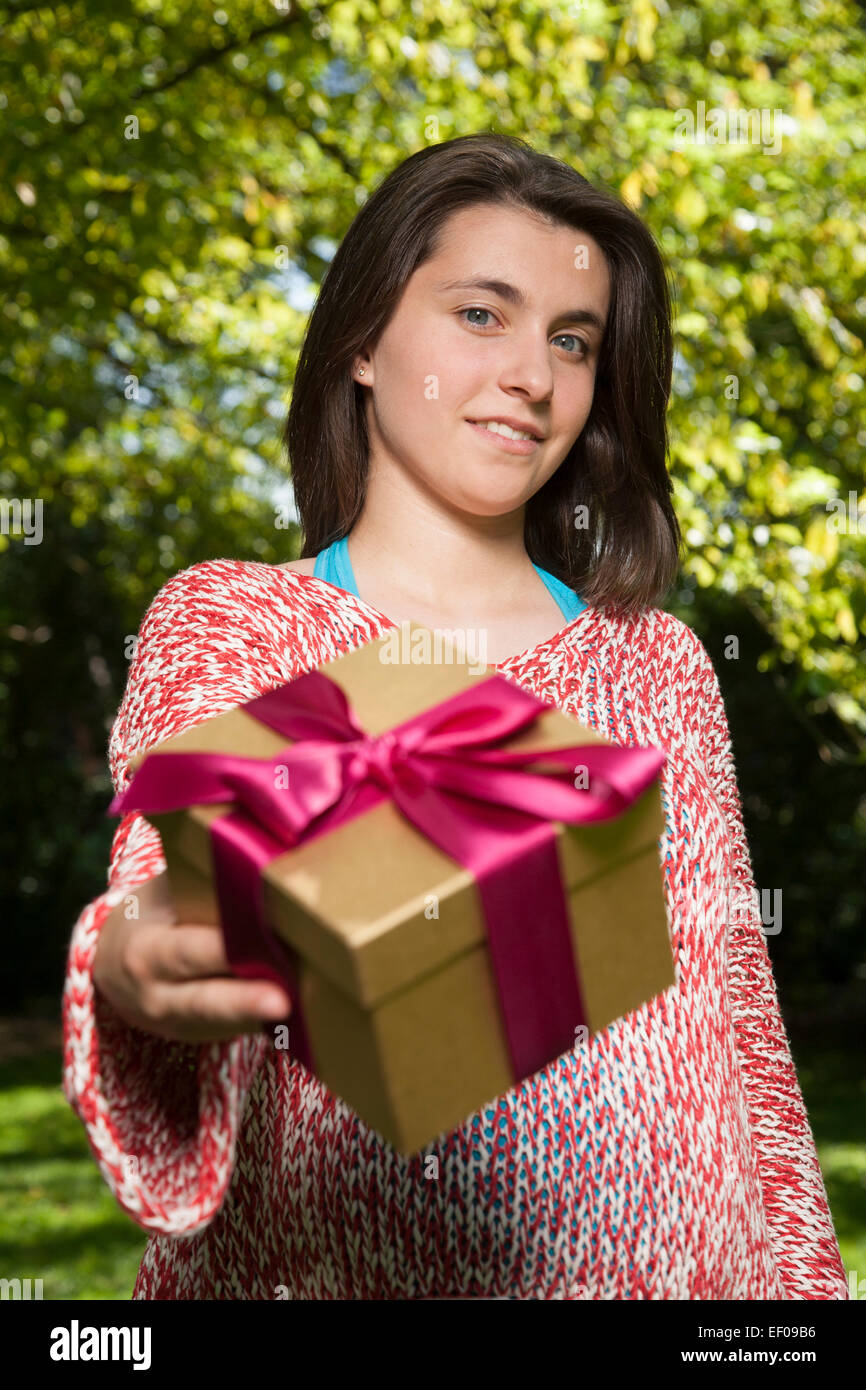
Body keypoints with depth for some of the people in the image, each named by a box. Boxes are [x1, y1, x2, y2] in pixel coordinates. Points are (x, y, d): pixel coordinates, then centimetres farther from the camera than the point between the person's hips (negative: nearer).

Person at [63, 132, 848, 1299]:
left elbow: (739, 1024, 5)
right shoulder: (223, 623, -2)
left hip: (651, 1259, 3)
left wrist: (801, 1272, -2)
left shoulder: (658, 665, 4)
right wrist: (137, 986, -35)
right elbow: (171, 933, -14)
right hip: (318, 1264, -2)